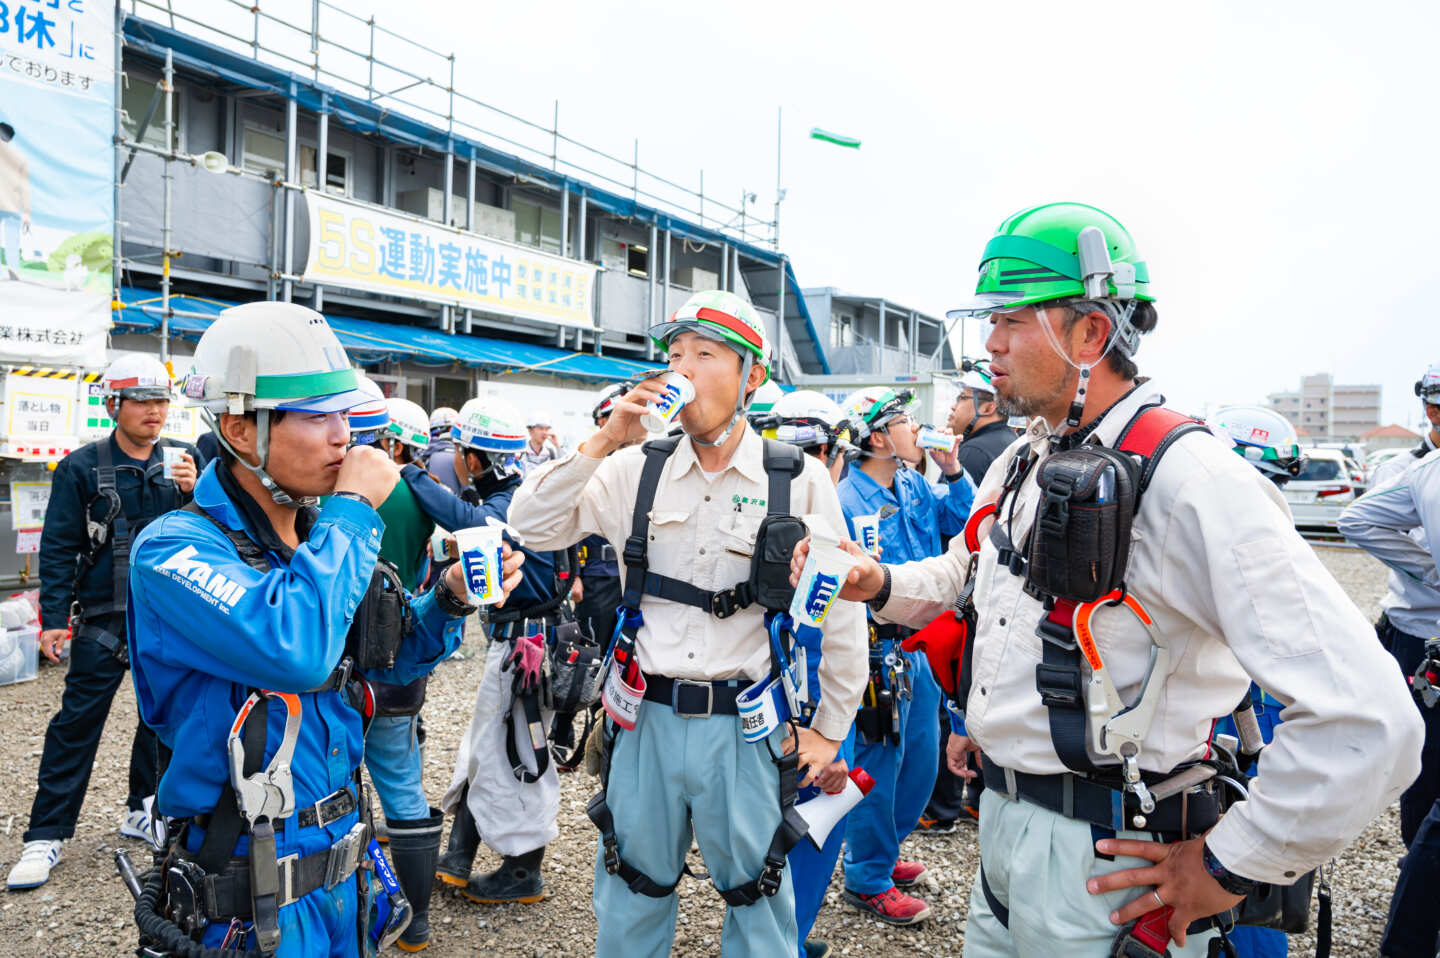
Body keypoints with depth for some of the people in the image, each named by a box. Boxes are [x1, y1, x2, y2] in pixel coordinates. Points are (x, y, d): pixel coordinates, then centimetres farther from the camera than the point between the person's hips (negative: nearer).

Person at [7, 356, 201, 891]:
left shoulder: (183, 461, 4)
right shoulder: (82, 468, -2)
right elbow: (59, 548, -1)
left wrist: (193, 494, -18)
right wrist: (53, 619, -5)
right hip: (106, 616, -3)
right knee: (77, 722, 0)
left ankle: (144, 812, 27)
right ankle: (46, 834, 11)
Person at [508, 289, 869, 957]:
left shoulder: (798, 481, -6)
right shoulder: (638, 470, 1)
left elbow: (841, 613, 0)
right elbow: (531, 527, -3)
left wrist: (830, 728, 4)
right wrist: (602, 443, -12)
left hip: (744, 725, -2)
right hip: (645, 718, 2)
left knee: (757, 898, 14)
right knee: (631, 897, 19)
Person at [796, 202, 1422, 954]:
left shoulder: (1189, 479, -22)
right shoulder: (1019, 464, 6)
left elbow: (1368, 719, -27)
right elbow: (960, 577, 23)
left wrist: (1228, 866, -18)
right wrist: (879, 584, 3)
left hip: (1103, 861, -7)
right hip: (1001, 822, 8)